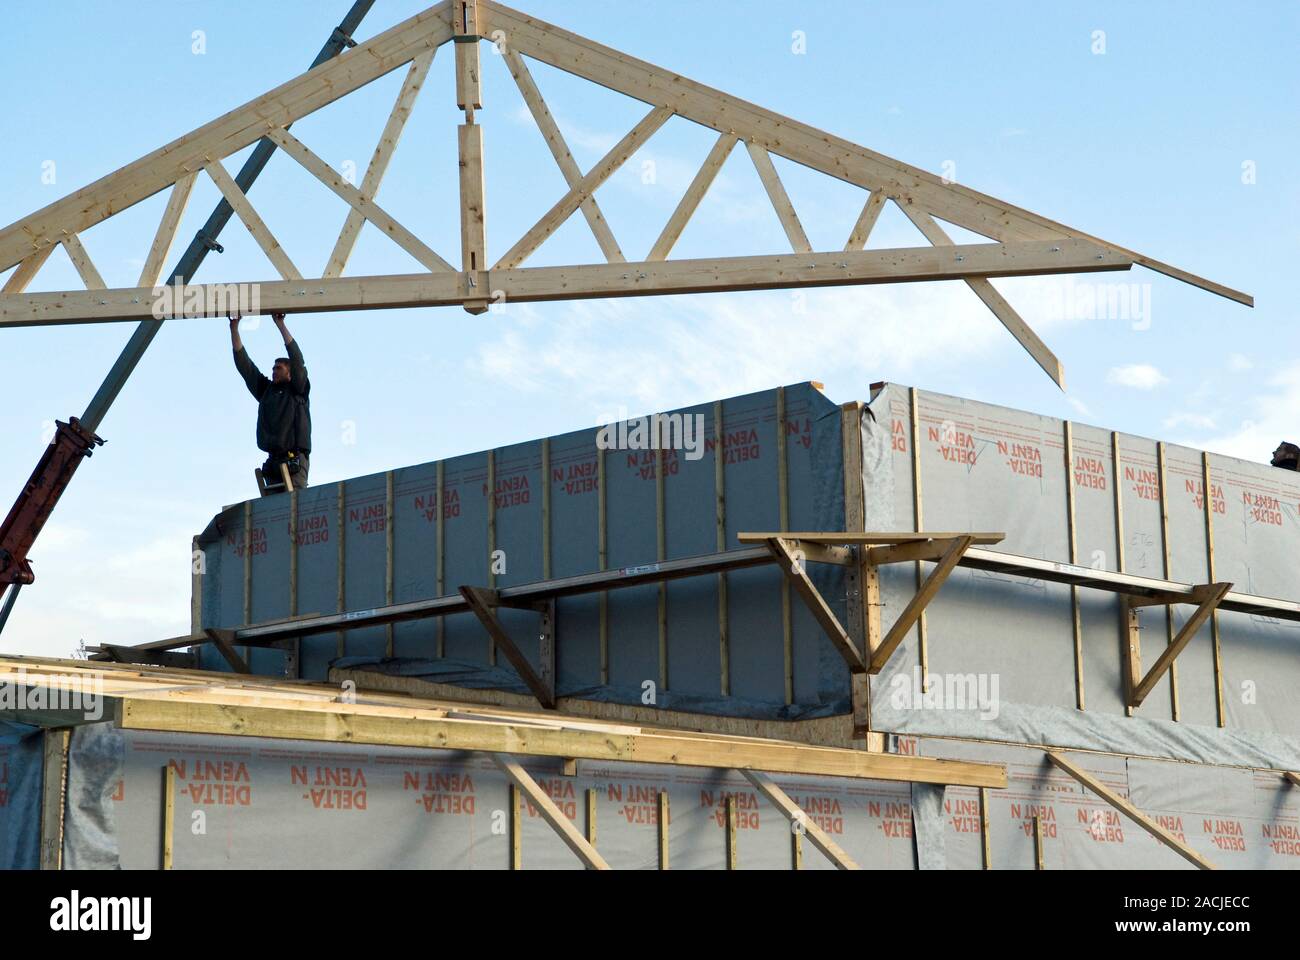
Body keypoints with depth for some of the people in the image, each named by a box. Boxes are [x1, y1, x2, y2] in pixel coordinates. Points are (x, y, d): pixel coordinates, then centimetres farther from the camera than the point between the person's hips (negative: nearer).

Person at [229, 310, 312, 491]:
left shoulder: (297, 391, 9)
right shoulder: (266, 391, 22)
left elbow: (297, 359, -2)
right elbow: (244, 365, 20)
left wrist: (280, 324, -2)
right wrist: (234, 327, 15)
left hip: (295, 458, -4)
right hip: (273, 461, 4)